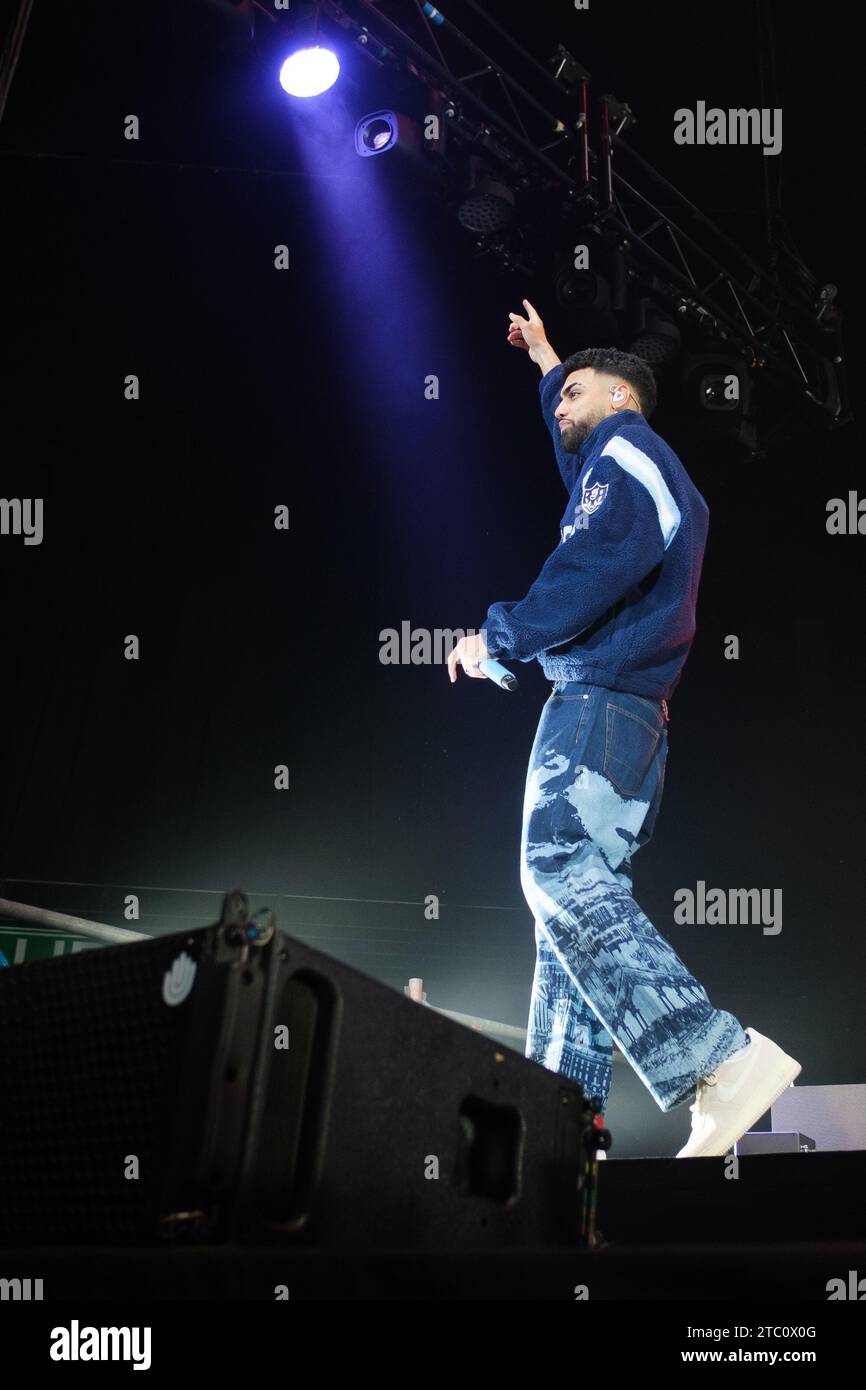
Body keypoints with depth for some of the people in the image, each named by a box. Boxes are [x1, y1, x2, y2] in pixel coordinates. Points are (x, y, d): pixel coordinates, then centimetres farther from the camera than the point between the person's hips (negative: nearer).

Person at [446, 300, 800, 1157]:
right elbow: (576, 458, 53)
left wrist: (499, 637, -9)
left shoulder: (626, 452, 0)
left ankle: (721, 1061, -30)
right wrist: (544, 358, 62)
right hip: (636, 713, 10)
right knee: (580, 894, 4)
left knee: (559, 872, -23)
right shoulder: (641, 467, 29)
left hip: (598, 700, -10)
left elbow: (602, 559, -18)